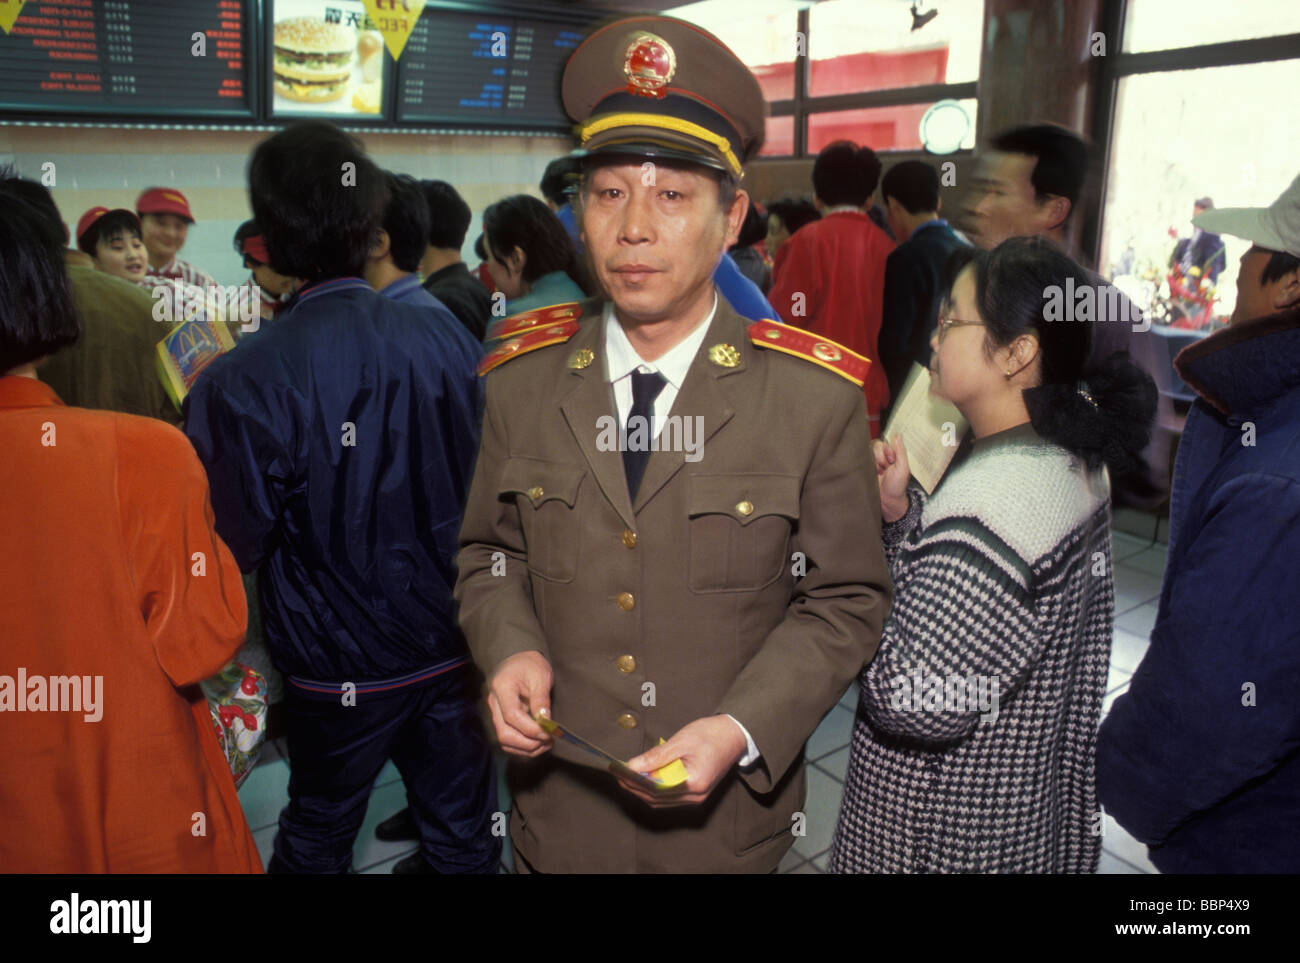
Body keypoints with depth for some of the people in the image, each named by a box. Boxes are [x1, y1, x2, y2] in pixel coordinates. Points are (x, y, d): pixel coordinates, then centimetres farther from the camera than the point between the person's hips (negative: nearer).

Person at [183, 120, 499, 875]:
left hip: (338, 664, -2)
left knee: (318, 831, 22)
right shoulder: (449, 339, -8)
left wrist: (198, 406, -1)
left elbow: (235, 545, -13)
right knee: (464, 828, 18)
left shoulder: (244, 381, -20)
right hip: (454, 643, 3)